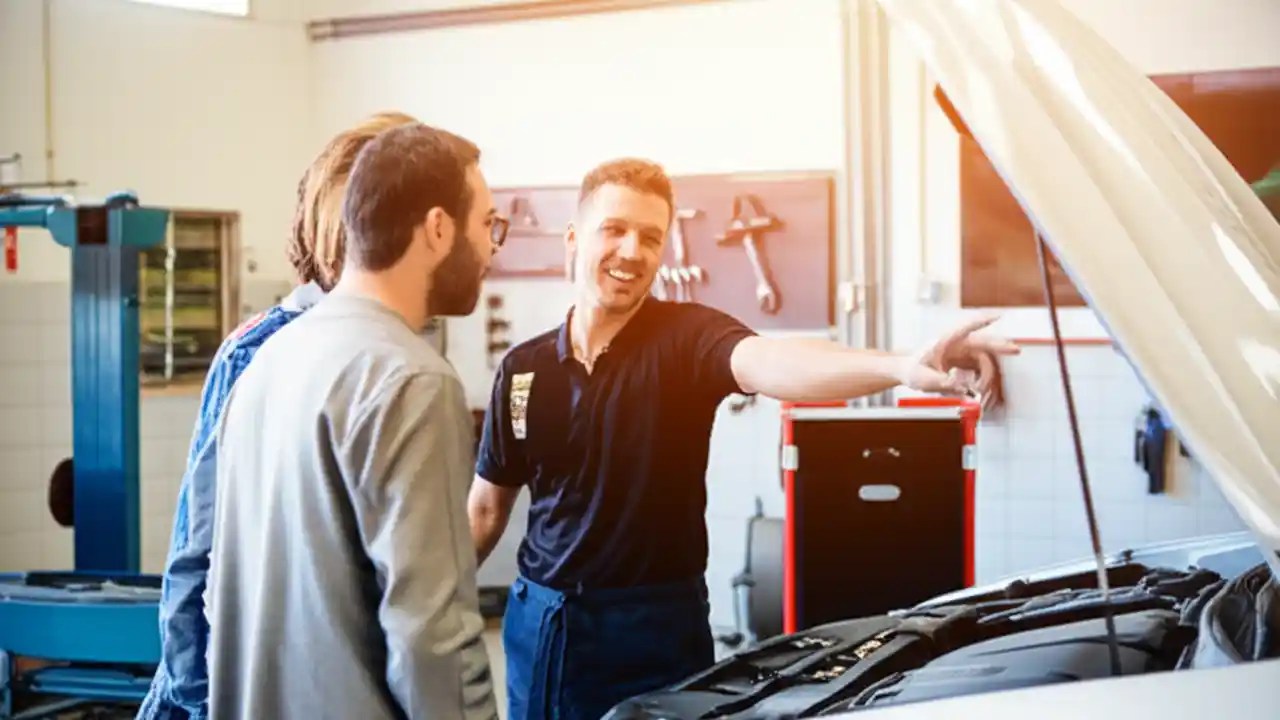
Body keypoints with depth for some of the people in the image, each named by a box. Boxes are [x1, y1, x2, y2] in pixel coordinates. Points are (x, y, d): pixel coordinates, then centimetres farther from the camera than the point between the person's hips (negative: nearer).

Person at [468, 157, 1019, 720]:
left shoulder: (688, 337, -10)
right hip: (536, 623, 4)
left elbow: (768, 363, -32)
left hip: (653, 628, -4)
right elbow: (486, 508, 11)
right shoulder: (523, 369, 2)